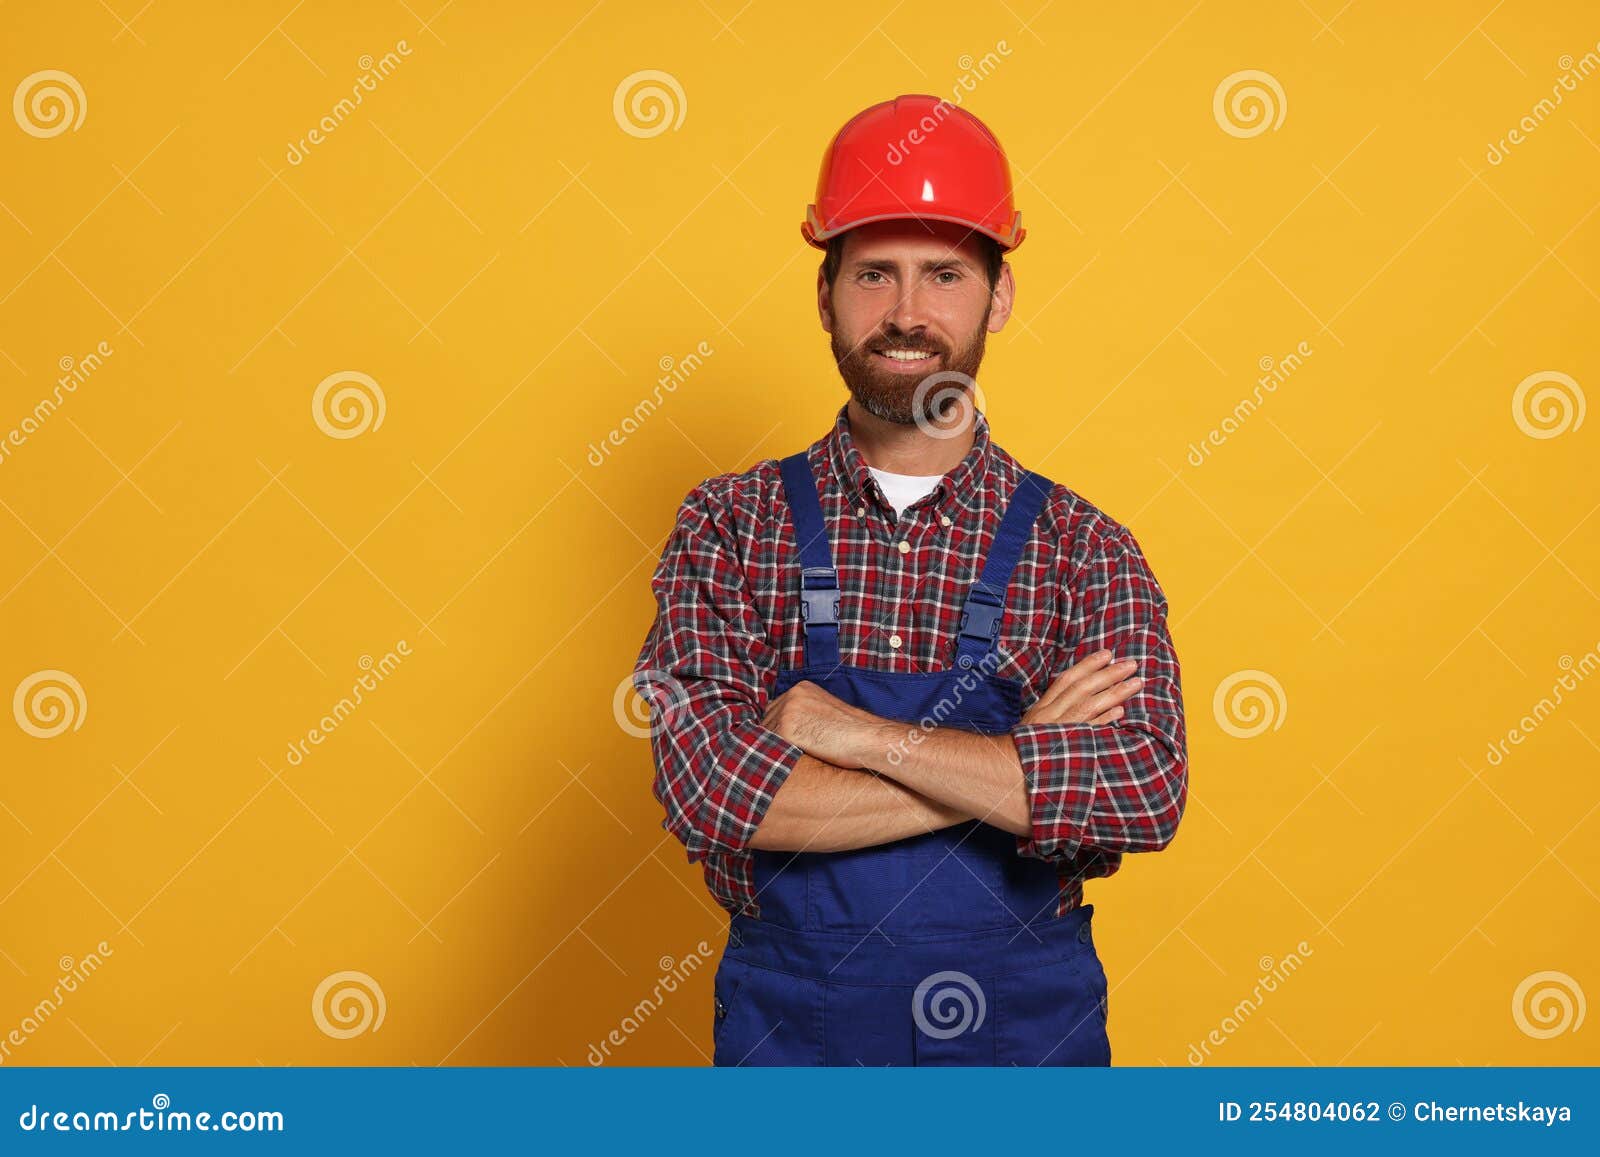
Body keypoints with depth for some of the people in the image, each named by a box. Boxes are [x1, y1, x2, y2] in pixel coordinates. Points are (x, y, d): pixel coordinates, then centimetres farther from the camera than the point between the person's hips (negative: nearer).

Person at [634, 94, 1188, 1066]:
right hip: (789, 1028, 0)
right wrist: (1022, 769, -19)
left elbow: (1147, 794, -19)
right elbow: (714, 790, -19)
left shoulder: (1082, 550, -5)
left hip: (1026, 1027, 1)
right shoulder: (733, 525, -6)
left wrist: (861, 735, -22)